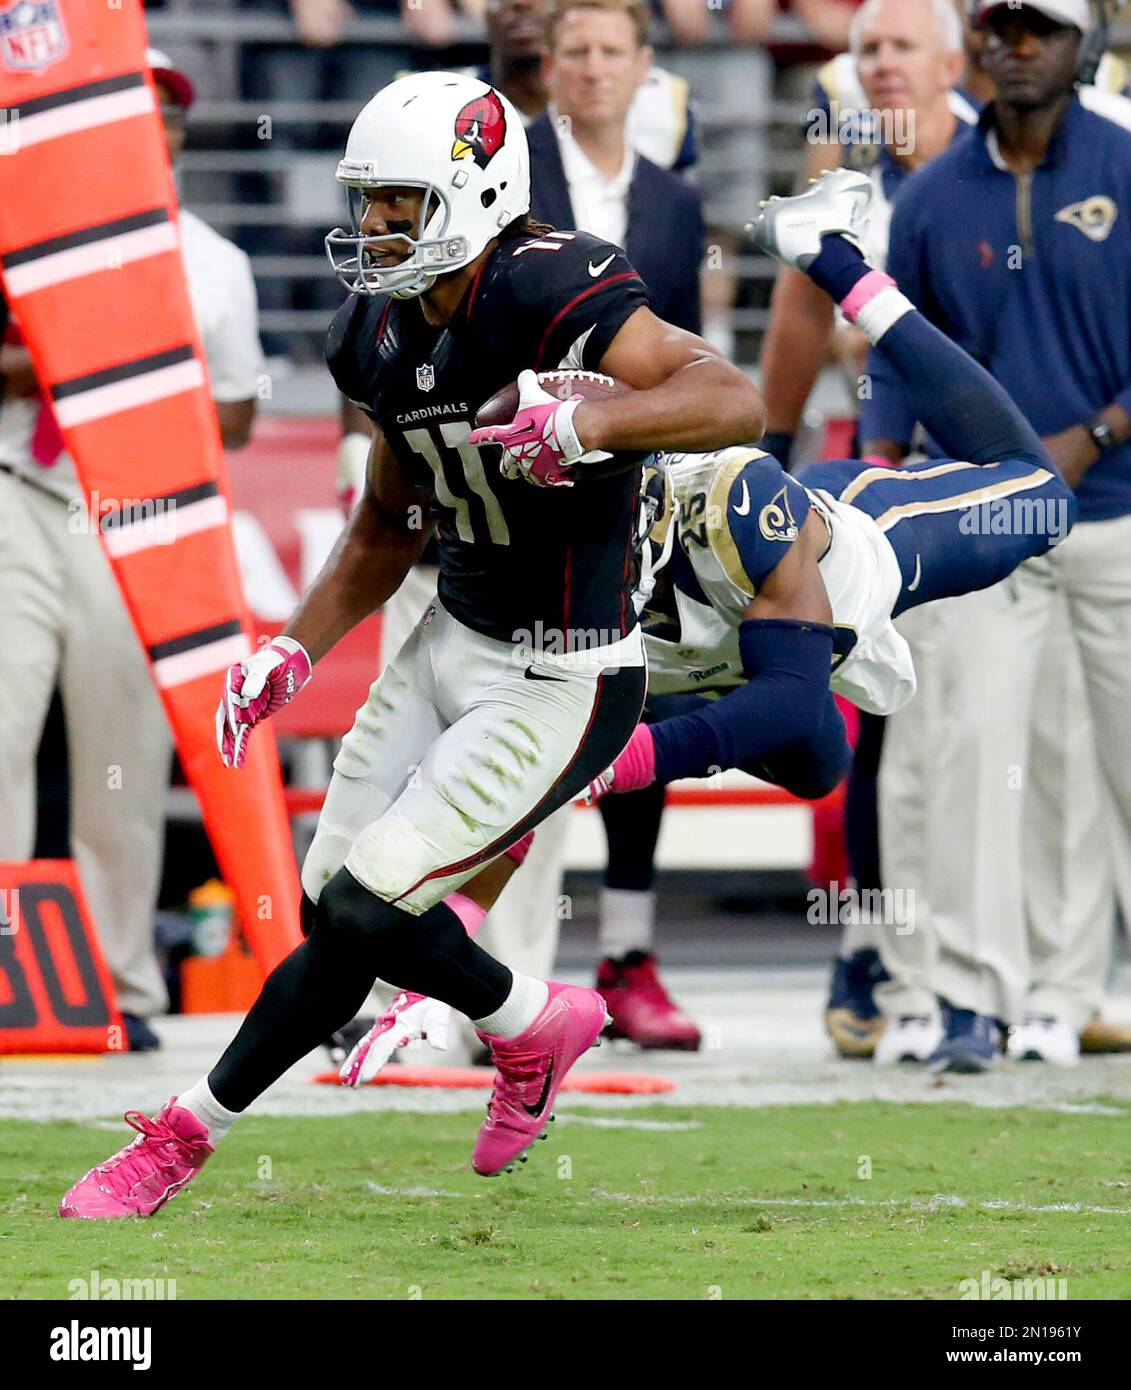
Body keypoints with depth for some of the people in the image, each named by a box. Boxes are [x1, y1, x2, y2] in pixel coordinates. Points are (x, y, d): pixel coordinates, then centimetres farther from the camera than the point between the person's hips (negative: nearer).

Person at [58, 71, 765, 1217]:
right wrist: (293, 654, 7)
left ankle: (189, 1132, 6)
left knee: (366, 911, -10)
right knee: (331, 912, 7)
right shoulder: (385, 335, 3)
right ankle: (531, 1023, 30)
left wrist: (584, 424, -47)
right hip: (450, 645, 8)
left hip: (558, 683, -8)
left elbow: (736, 401, -33)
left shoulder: (544, 294, -23)